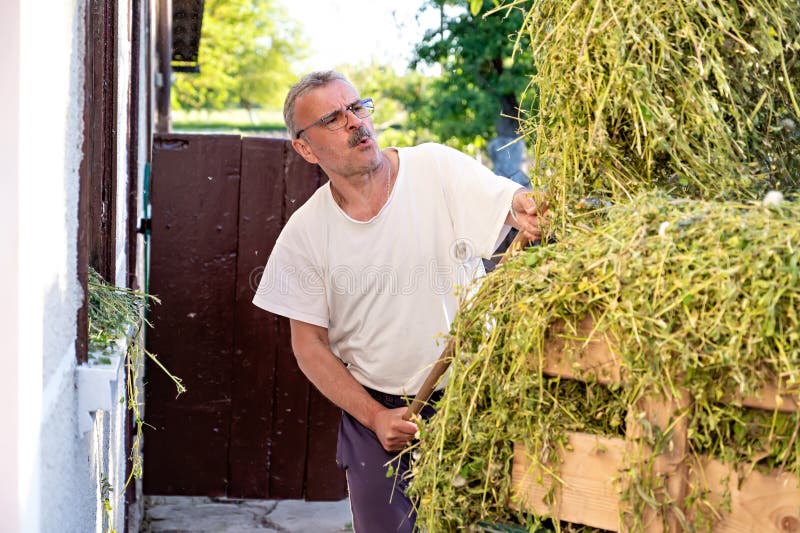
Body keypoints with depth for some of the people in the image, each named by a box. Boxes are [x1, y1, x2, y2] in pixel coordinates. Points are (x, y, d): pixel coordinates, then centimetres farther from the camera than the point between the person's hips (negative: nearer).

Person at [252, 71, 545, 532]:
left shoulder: (437, 169, -10)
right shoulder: (305, 234, -5)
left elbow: (509, 202, -23)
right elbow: (310, 344, 0)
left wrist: (523, 211, -48)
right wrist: (375, 416, -9)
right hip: (374, 409, 1)